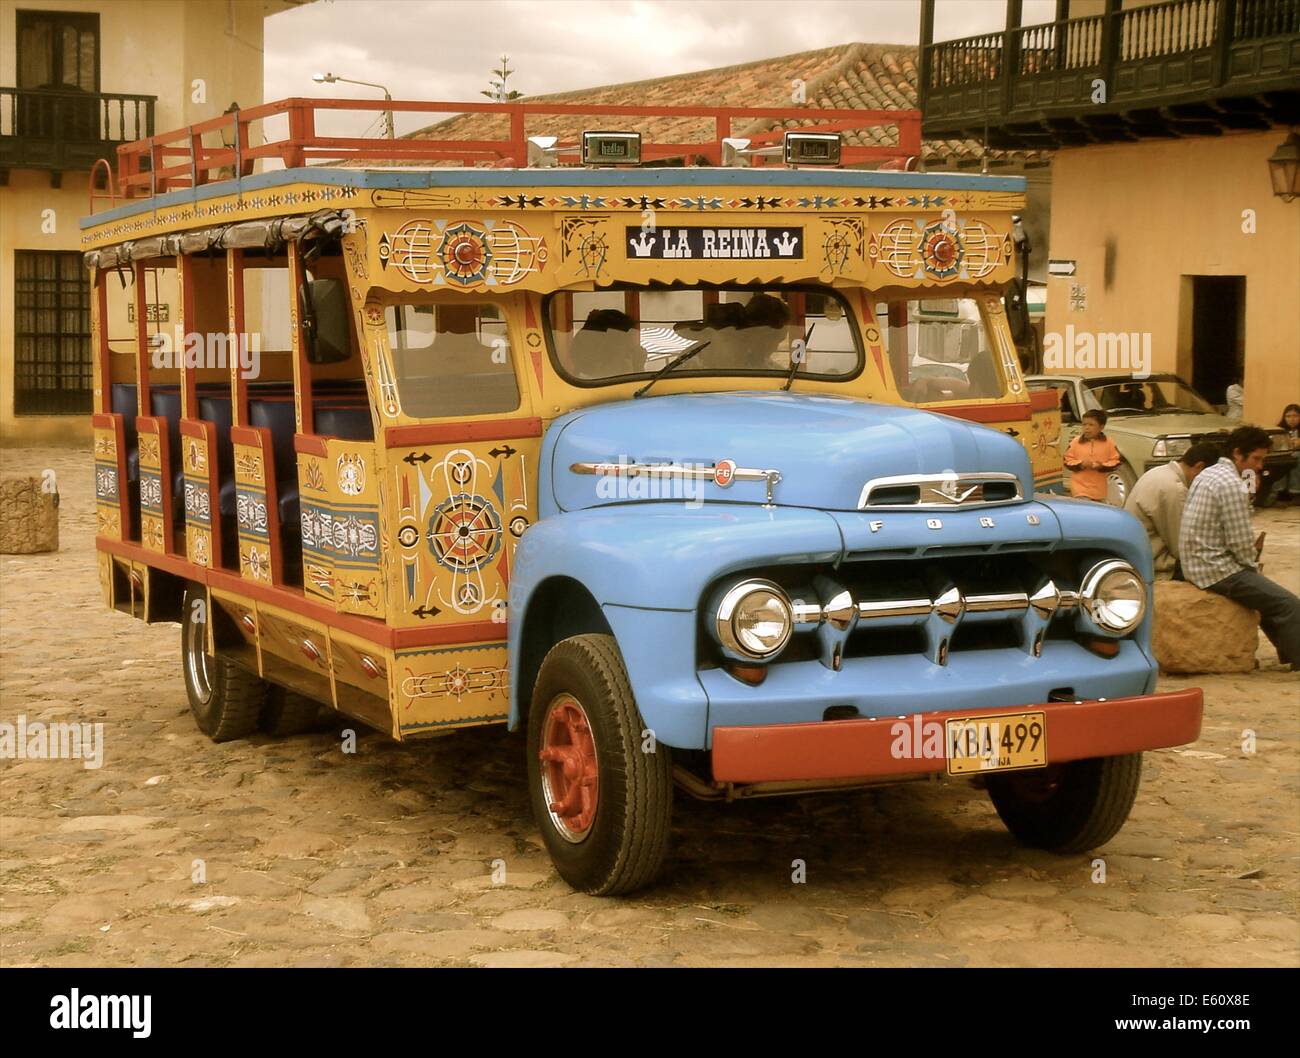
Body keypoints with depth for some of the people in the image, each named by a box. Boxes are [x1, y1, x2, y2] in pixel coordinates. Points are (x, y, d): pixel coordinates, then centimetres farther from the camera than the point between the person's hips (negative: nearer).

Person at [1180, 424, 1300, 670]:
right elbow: (1240, 544, -19)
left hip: (1196, 564, 11)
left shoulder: (1208, 475, 12)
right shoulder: (1232, 485, -18)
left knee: (1267, 592, 27)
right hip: (1216, 570, -11)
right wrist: (1253, 564, -1)